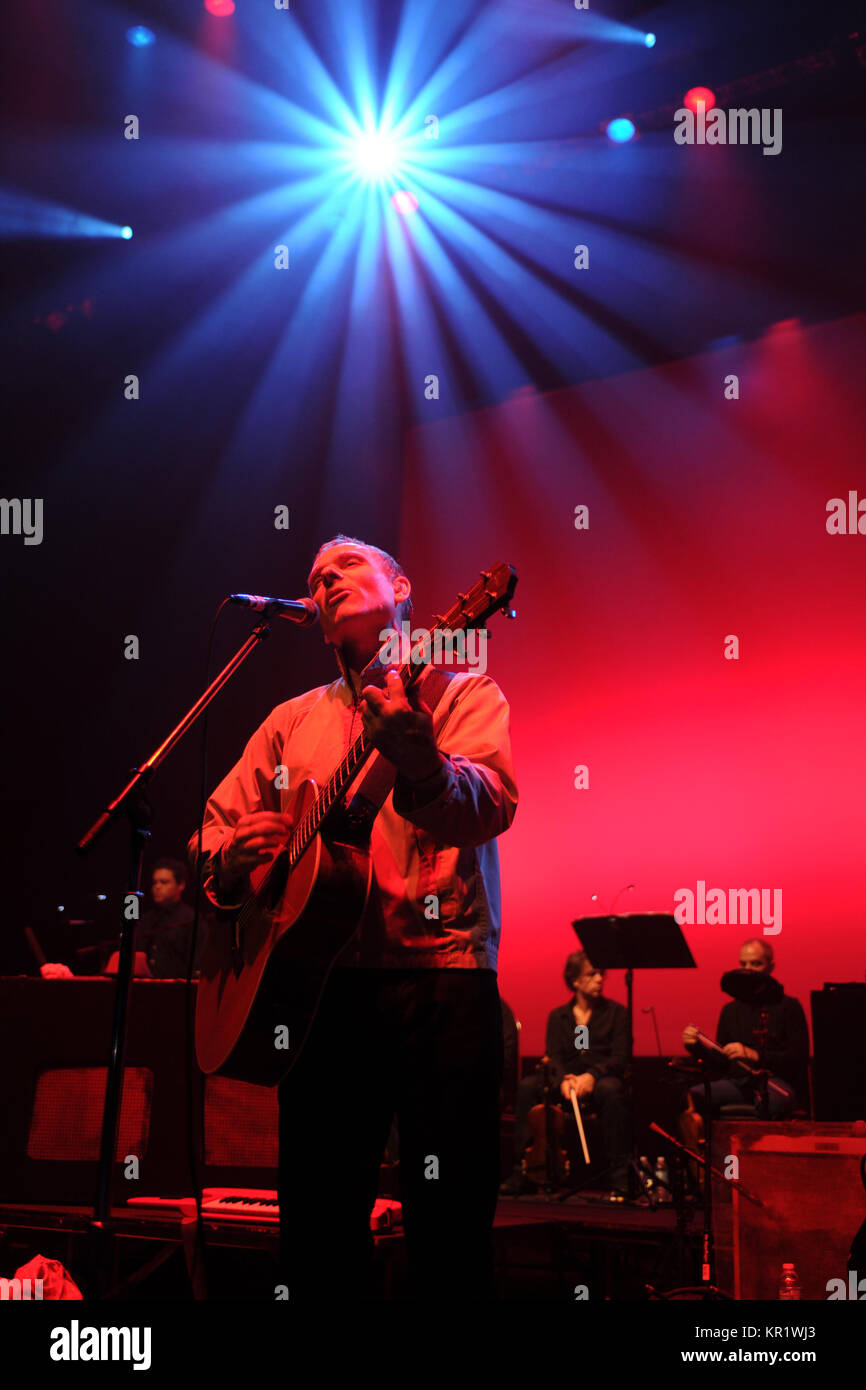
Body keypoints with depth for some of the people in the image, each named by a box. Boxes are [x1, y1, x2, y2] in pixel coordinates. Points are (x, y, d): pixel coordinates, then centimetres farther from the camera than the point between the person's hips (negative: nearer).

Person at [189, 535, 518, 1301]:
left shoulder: (462, 694, 6)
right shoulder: (293, 721, 20)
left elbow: (487, 809, -14)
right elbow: (214, 832, 21)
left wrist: (416, 756, -35)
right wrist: (235, 854, -4)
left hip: (439, 972, -4)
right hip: (321, 981, 4)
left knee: (450, 1230, -5)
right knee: (317, 1227, 9)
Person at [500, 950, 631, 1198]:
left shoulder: (616, 1012, 6)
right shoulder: (558, 1017, 14)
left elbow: (620, 1058, -6)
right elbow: (553, 1057, 1)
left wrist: (592, 1076, -25)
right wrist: (564, 1079, -23)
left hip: (600, 1083, -2)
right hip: (567, 1086, 2)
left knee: (611, 1088, -38)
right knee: (528, 1086, -25)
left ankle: (619, 1176, -35)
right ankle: (522, 1172, -24)